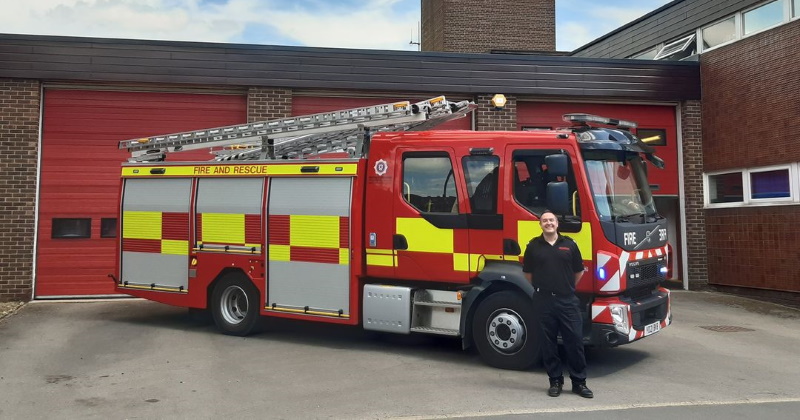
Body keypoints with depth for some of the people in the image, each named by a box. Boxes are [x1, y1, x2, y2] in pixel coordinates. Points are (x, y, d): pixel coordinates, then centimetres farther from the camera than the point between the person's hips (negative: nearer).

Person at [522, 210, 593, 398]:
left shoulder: (569, 245, 5)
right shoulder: (533, 246, 3)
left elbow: (579, 272, 14)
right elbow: (528, 273, 12)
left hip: (568, 300, 0)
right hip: (543, 301, 0)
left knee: (575, 340, 2)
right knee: (548, 343, 6)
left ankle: (579, 382, 13)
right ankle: (555, 381, 17)